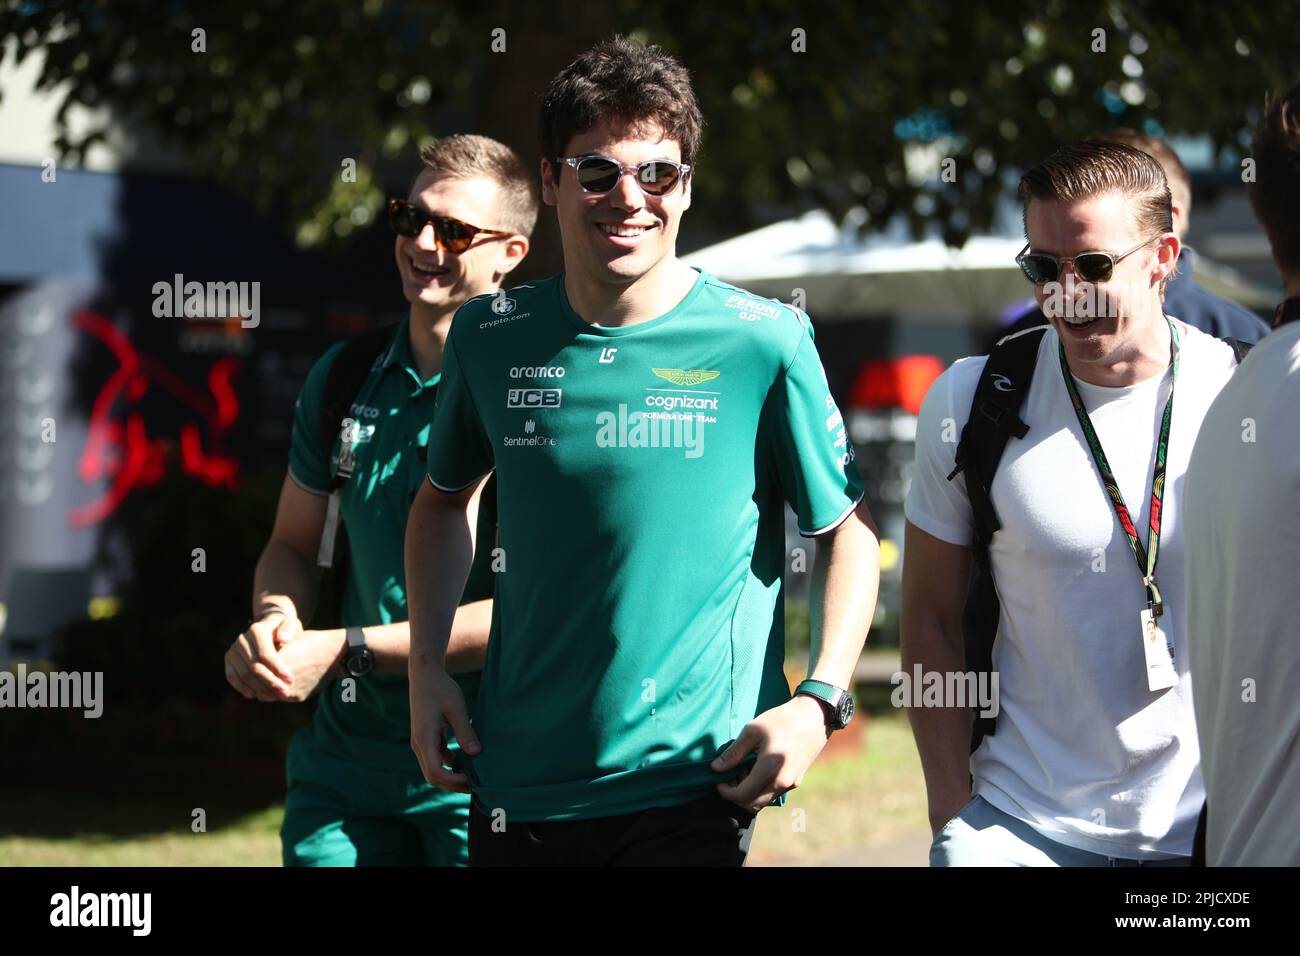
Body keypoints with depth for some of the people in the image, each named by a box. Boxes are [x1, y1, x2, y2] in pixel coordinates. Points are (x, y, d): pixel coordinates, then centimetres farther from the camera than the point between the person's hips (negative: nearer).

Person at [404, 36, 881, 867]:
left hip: (690, 786, -3)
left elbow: (849, 530, 0)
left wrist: (819, 703, -12)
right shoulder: (490, 338, 2)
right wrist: (427, 666, 9)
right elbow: (446, 496, 19)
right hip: (517, 784, 4)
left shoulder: (763, 344, -8)